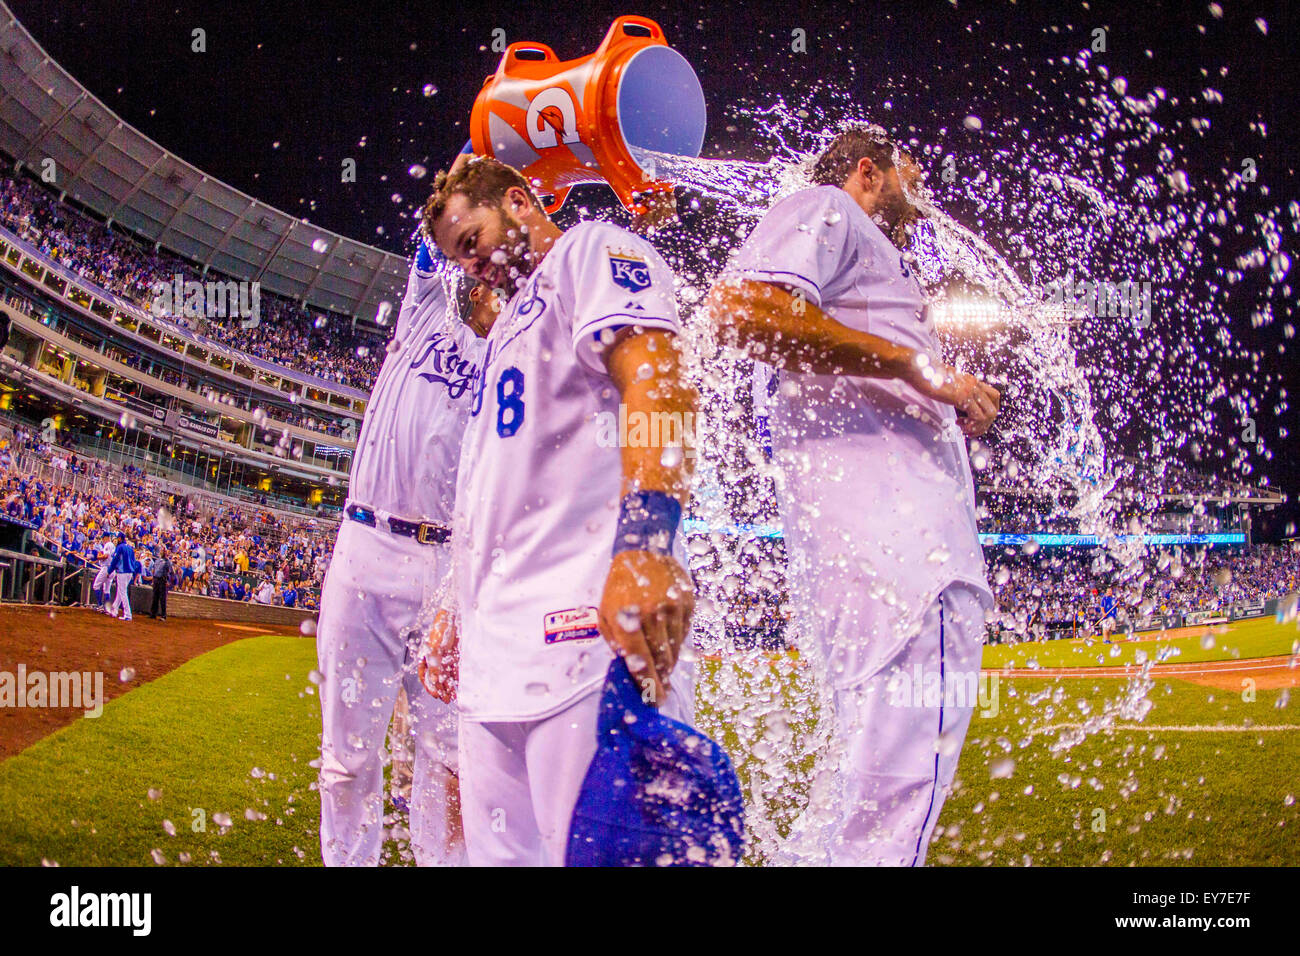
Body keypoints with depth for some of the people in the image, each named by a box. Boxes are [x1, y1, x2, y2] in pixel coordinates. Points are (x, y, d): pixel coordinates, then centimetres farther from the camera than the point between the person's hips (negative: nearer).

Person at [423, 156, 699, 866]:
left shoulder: (591, 251, 3)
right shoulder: (511, 322, 31)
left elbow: (654, 379, -17)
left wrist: (645, 542, -32)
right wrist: (461, 614, 30)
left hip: (581, 625, -10)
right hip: (494, 649, 10)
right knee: (498, 855, 9)